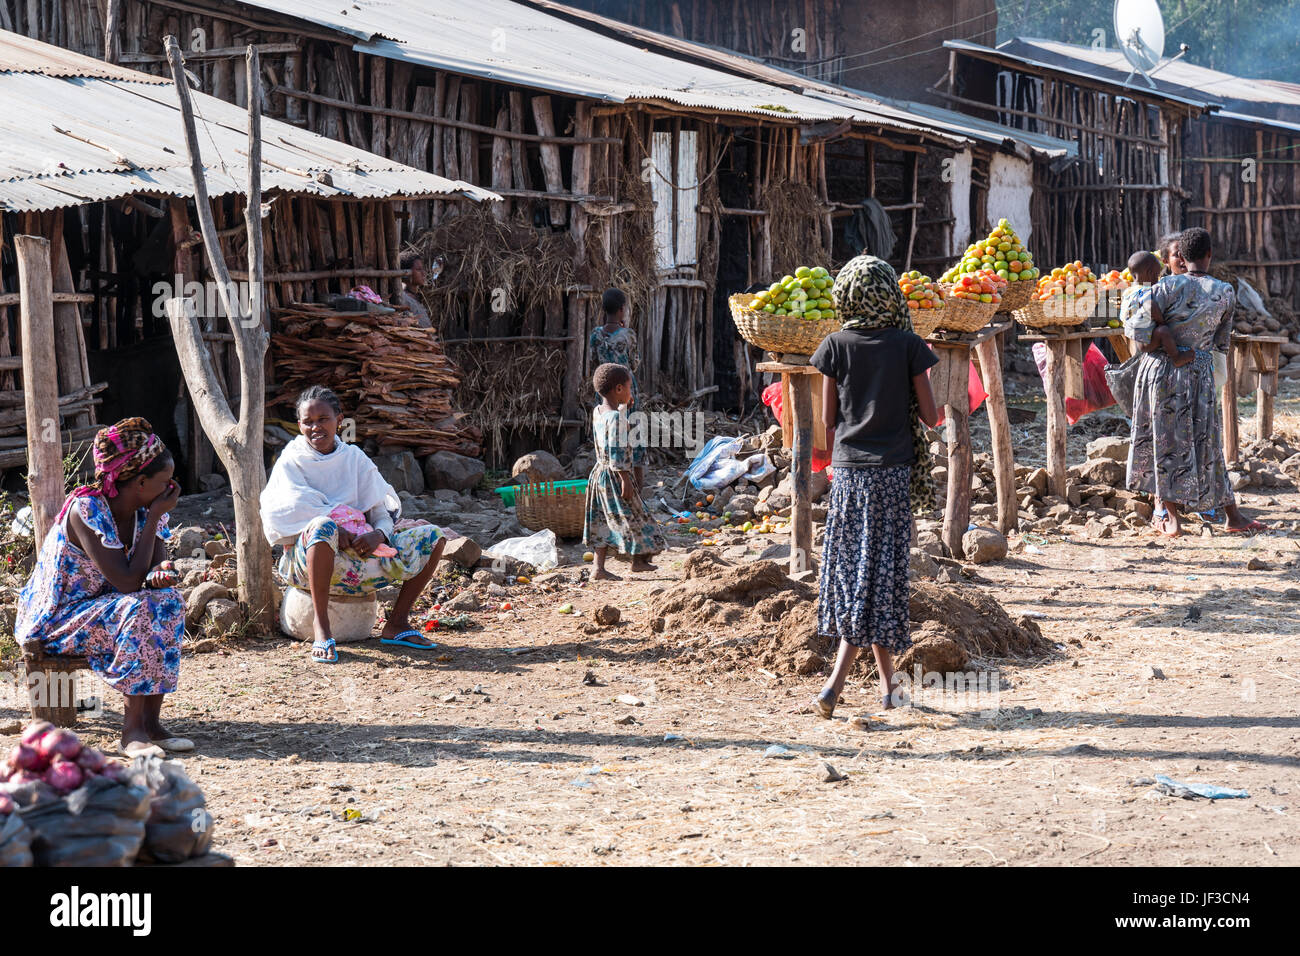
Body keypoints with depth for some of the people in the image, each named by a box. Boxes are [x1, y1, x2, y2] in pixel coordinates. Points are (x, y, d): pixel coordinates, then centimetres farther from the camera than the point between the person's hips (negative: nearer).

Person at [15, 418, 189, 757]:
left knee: (168, 600, -19)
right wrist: (154, 517, -27)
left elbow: (152, 572, -4)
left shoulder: (145, 510, -2)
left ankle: (151, 720, -19)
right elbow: (128, 582, -30)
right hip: (52, 618, -7)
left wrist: (162, 574, -30)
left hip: (100, 606, 7)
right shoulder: (87, 509, -26)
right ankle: (132, 727, -26)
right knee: (139, 610, -31)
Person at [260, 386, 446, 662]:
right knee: (322, 527, -40)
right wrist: (337, 529, -29)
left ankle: (397, 624, -1)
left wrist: (379, 534, -17)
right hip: (306, 561, -5)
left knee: (432, 537, -3)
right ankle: (321, 625, -31)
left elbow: (381, 510, 7)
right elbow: (294, 509, -15)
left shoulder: (354, 458, 13)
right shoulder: (291, 462, 3)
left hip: (360, 556, 5)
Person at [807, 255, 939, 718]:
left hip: (849, 470, 1)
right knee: (880, 573, 3)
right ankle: (836, 682, -3)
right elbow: (929, 415, -3)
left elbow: (828, 419, 1)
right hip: (894, 471, -1)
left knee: (852, 571, 8)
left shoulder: (835, 346, -1)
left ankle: (888, 684, 7)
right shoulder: (909, 345, -5)